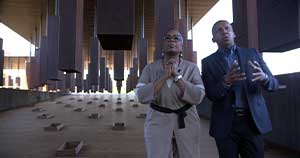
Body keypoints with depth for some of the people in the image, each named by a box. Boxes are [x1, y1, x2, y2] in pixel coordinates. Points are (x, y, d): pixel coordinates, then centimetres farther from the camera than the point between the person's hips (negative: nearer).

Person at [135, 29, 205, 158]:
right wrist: (165, 76, -18)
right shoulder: (150, 68, -1)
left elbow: (198, 97, -13)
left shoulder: (192, 68, -1)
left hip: (187, 120, 1)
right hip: (157, 120, 0)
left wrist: (177, 76, -18)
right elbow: (142, 96, -13)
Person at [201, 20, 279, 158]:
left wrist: (263, 77, -21)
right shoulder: (208, 62, 2)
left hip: (253, 121, 1)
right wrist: (226, 82, -26)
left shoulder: (252, 54, 6)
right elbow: (211, 94, -6)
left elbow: (273, 84, 2)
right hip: (225, 124, -1)